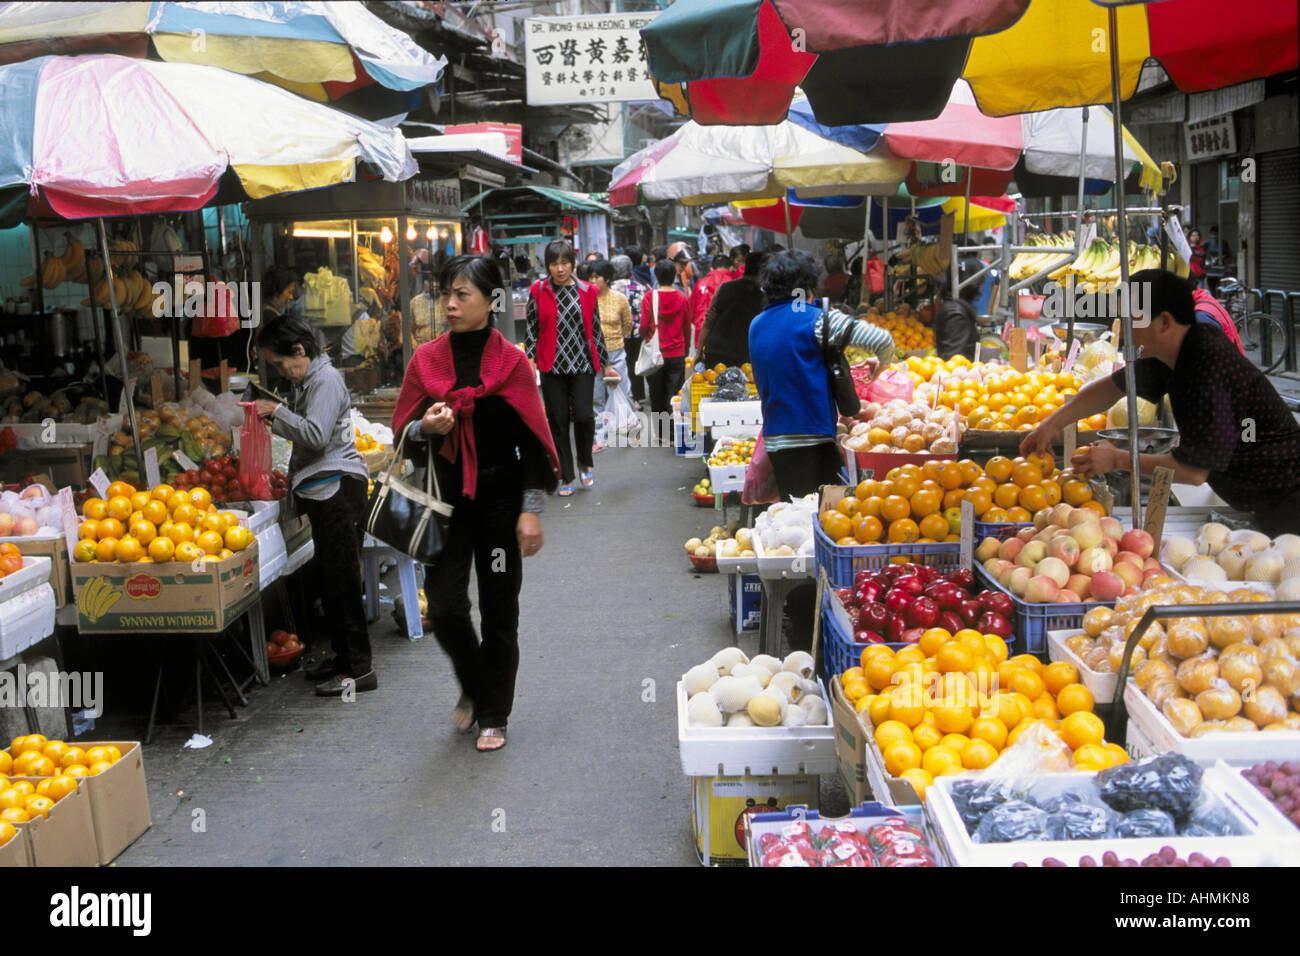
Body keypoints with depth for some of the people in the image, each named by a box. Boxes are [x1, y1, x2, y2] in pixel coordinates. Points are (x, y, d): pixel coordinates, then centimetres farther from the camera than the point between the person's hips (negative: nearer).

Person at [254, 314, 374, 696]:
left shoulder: (327, 381, -13)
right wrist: (271, 420, 15)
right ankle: (344, 657, 23)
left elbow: (316, 435, -22)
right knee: (329, 579, 14)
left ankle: (359, 668, -5)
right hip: (324, 492, 10)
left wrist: (277, 411, -12)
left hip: (338, 489, -10)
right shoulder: (308, 382, 18)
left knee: (341, 580, -8)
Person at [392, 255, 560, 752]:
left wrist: (531, 510, -9)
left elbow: (533, 441, -3)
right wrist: (426, 427, -15)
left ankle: (493, 715, 19)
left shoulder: (511, 363, -4)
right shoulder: (425, 360, 4)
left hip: (499, 501, -2)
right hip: (446, 501, 2)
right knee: (444, 607, -3)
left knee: (498, 611, 4)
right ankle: (473, 686, 26)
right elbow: (403, 432, 8)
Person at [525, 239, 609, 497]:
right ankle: (566, 477, 13)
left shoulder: (586, 292, 6)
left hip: (582, 364, 0)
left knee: (583, 416, -12)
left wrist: (603, 362, 12)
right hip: (552, 366, 0)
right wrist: (530, 358, -3)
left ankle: (585, 462, 16)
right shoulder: (539, 292, 4)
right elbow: (532, 329, 6)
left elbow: (595, 328, 11)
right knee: (558, 421, 3)